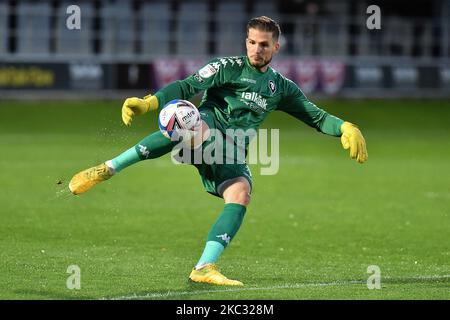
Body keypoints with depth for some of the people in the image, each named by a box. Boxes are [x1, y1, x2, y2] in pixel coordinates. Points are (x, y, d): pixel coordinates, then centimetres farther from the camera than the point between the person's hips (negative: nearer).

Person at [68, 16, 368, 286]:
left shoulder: (282, 88, 21)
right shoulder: (228, 66, 8)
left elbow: (316, 116, 24)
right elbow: (187, 87, -2)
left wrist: (346, 128, 4)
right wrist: (149, 102, -18)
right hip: (210, 124, -4)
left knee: (240, 195, -27)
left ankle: (205, 267, -31)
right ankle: (108, 169, -39)